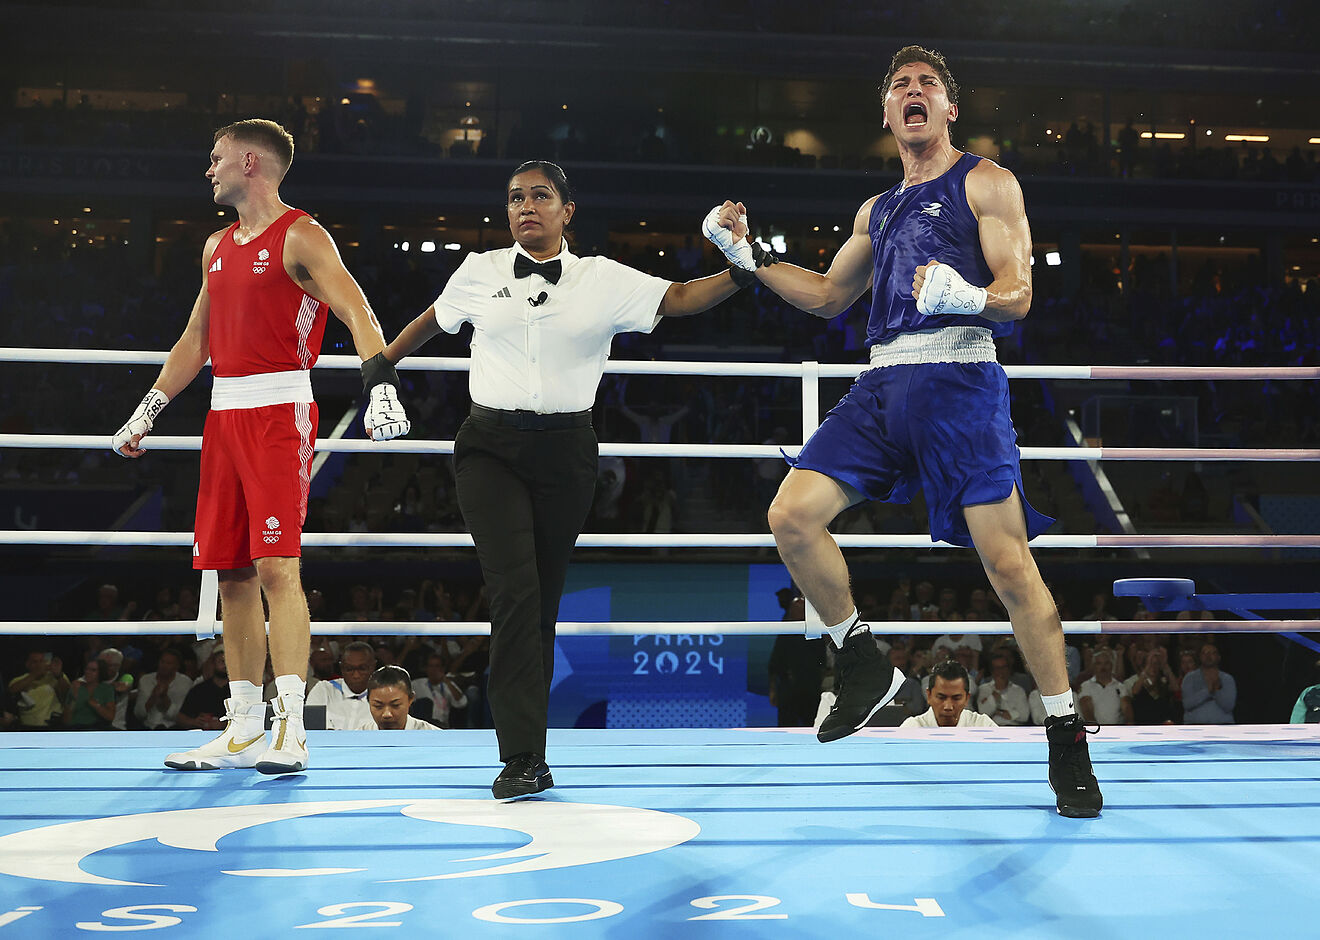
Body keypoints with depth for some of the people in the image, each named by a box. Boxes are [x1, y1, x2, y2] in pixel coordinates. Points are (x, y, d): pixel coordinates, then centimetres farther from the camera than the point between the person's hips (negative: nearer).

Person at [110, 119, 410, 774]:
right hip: (224, 413, 8)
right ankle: (244, 728, 13)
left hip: (278, 411, -8)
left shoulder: (299, 237, -4)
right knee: (233, 574, 6)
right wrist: (146, 412, 24)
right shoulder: (217, 247, 20)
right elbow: (194, 341, 26)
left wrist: (381, 387, -29)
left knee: (276, 567, -14)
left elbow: (357, 314, -15)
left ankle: (289, 728, -13)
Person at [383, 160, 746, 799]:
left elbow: (680, 298, -1)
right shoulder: (480, 273, 8)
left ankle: (525, 750, 17)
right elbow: (430, 322, 24)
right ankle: (523, 759, -16)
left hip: (566, 452, 1)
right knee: (513, 591, -16)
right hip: (491, 448, -1)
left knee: (543, 600, 5)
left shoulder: (605, 280, 5)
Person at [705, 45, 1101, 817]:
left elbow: (1018, 294, -4)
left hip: (958, 378, -6)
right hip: (883, 383, 6)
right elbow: (828, 296, 33)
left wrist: (965, 295, -27)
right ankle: (865, 666, 7)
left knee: (1008, 559, -9)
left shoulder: (986, 183, 6)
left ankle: (1066, 736, 3)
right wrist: (748, 254, 24)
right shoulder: (878, 209, 25)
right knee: (793, 514, -10)